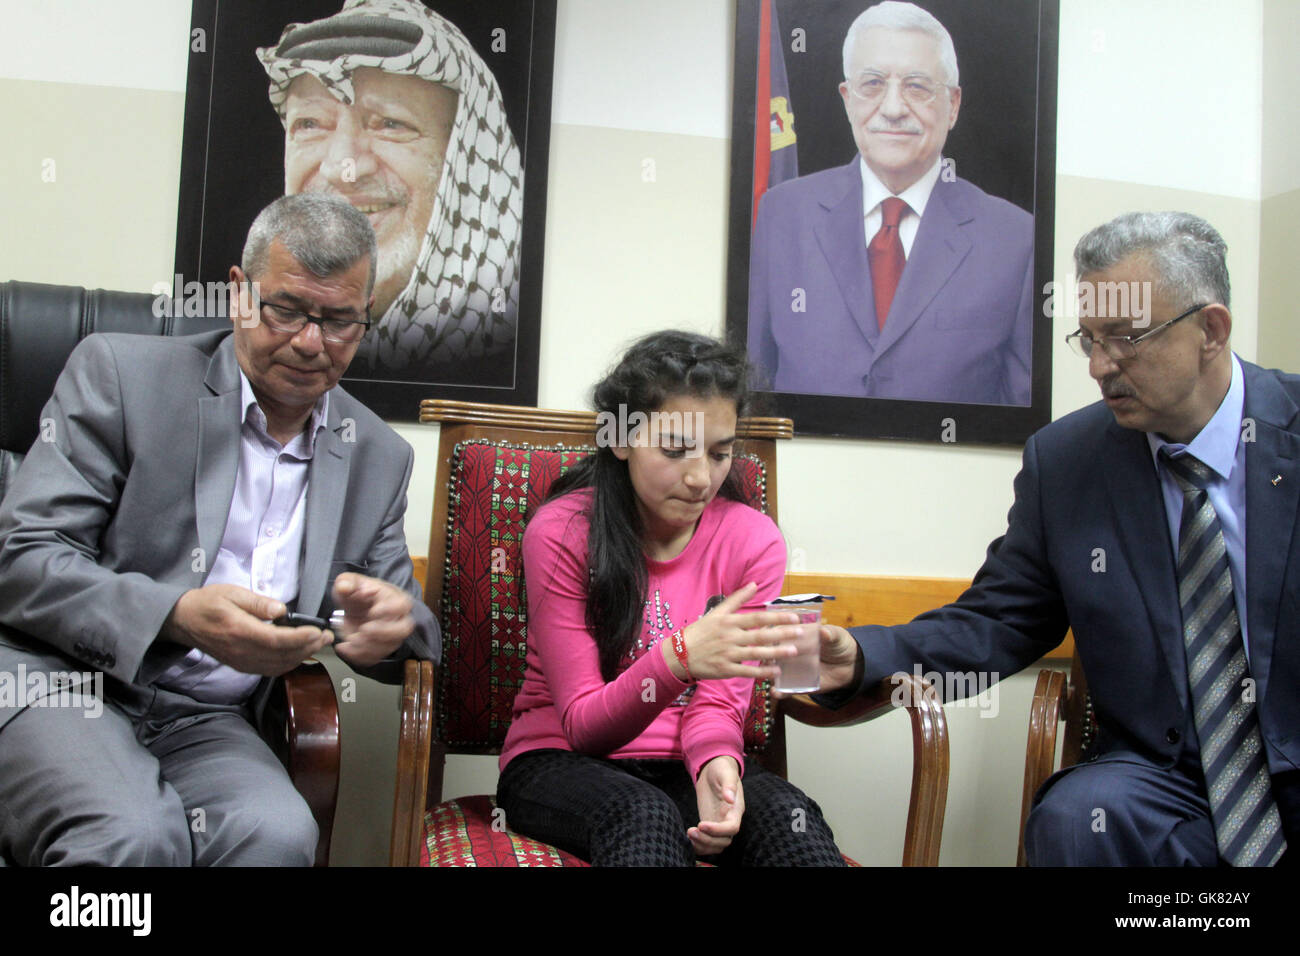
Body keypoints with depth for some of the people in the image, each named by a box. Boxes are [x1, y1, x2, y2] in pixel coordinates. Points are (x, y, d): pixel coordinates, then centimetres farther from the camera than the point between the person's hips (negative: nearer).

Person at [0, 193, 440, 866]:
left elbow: (412, 641, 14)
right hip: (58, 678, -3)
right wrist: (178, 615, -26)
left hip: (206, 723, 4)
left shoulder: (379, 458, 10)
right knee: (135, 834, -34)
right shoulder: (118, 374, -1)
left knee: (277, 832, -30)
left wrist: (391, 626, -13)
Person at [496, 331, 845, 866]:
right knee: (644, 815, -36)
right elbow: (582, 725, -15)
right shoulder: (561, 532, -13)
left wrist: (715, 762, -30)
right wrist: (679, 657, -35)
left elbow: (718, 706, -4)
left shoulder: (753, 541, -6)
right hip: (562, 762, -2)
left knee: (789, 815, -30)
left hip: (680, 763, 2)